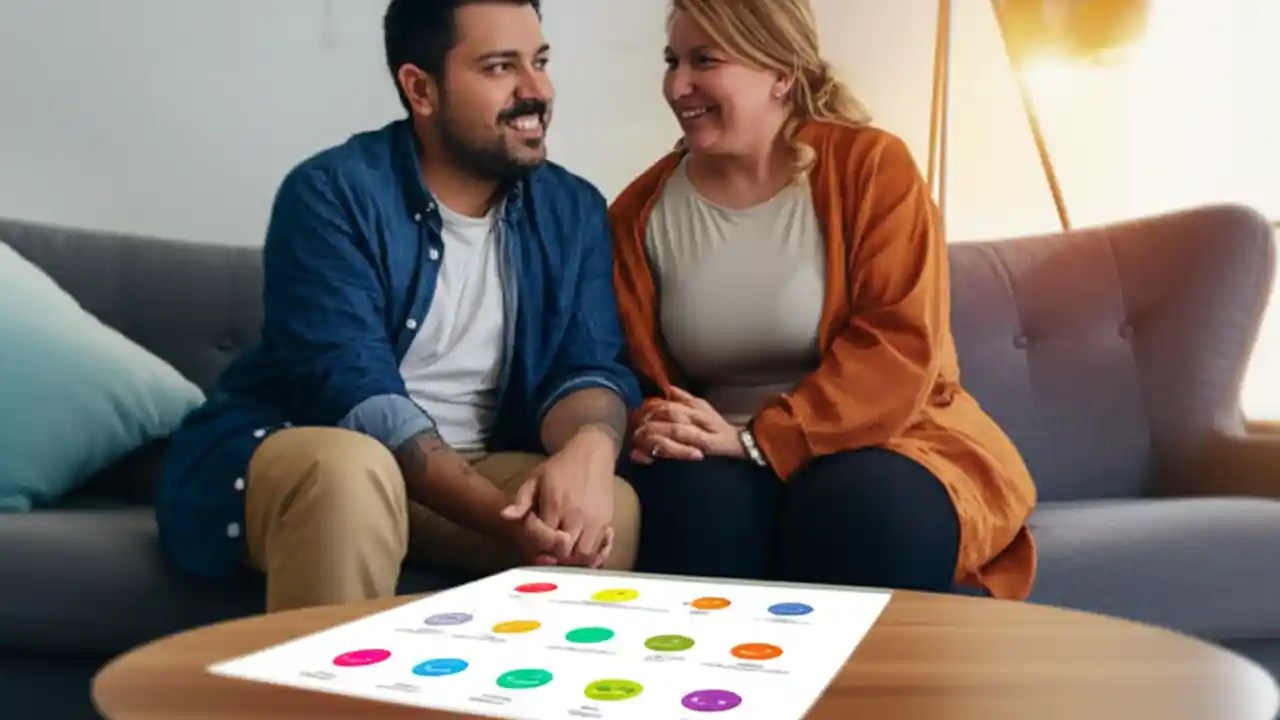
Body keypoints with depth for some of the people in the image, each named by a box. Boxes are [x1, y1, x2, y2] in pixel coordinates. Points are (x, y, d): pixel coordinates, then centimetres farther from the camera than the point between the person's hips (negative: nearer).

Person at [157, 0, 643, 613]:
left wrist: (588, 451, -32)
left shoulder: (573, 212, 1)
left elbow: (590, 367, -7)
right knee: (352, 468, -37)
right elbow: (353, 393, -23)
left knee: (612, 504, -23)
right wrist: (502, 513, -34)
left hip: (470, 472, 4)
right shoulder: (332, 193, -14)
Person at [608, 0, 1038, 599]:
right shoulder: (643, 209, 5)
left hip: (880, 443, -1)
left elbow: (898, 346, -15)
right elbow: (627, 366, 5)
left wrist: (757, 440, -22)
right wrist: (652, 426, -19)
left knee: (863, 512, -35)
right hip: (715, 459, 2)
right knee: (692, 502, -31)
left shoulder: (871, 166, -6)